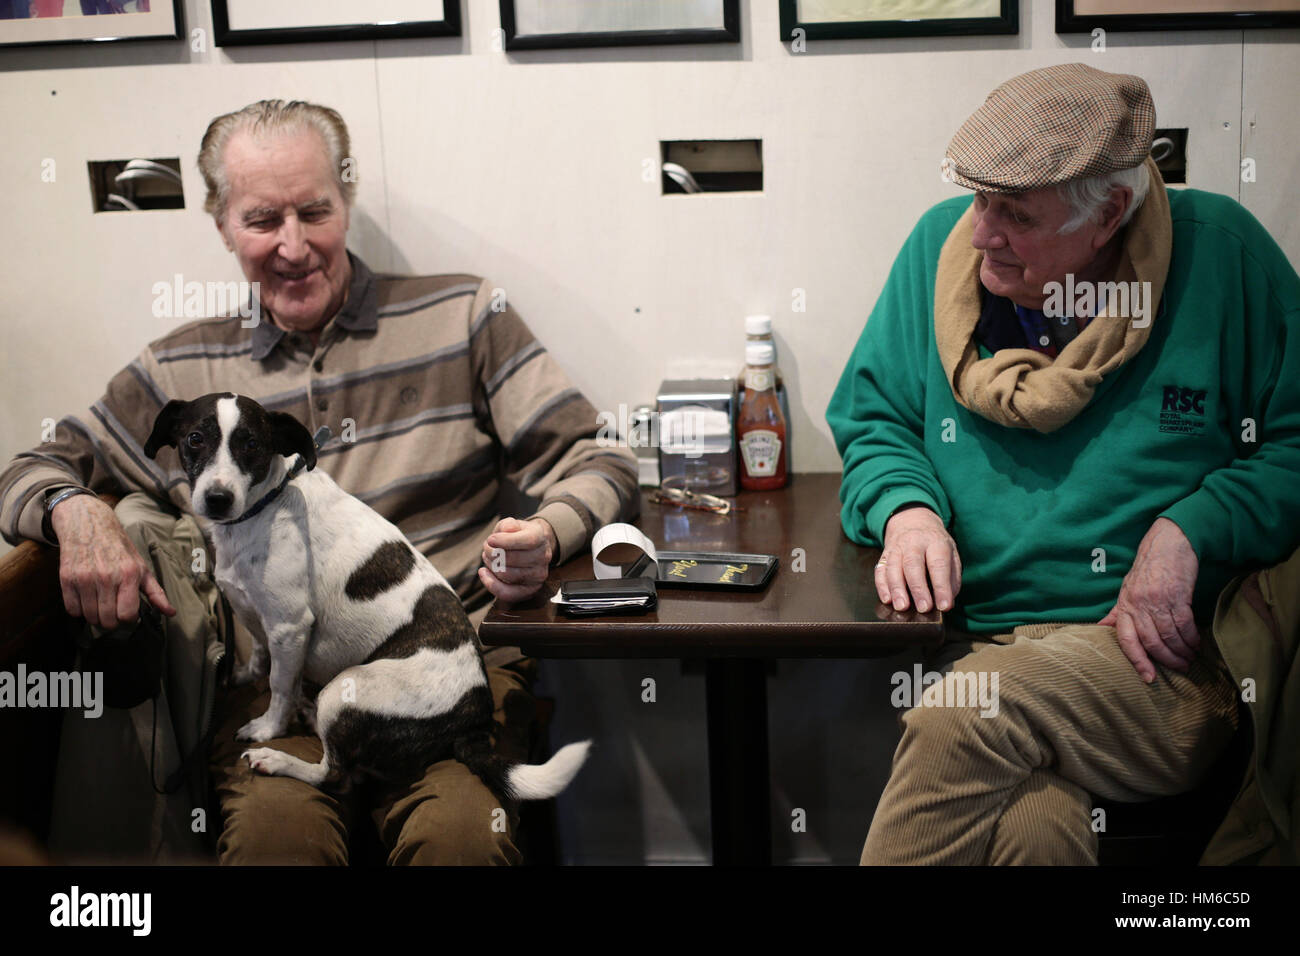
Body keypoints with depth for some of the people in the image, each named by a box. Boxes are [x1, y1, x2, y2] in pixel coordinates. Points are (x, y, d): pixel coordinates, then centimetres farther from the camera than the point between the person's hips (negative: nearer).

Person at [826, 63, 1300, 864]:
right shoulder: (942, 244, 9)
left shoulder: (1220, 250, 0)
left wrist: (1186, 532, -12)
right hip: (977, 640, 2)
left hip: (1155, 654, -1)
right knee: (1032, 824, -35)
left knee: (957, 725, -32)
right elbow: (873, 422, 17)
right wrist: (907, 508, -4)